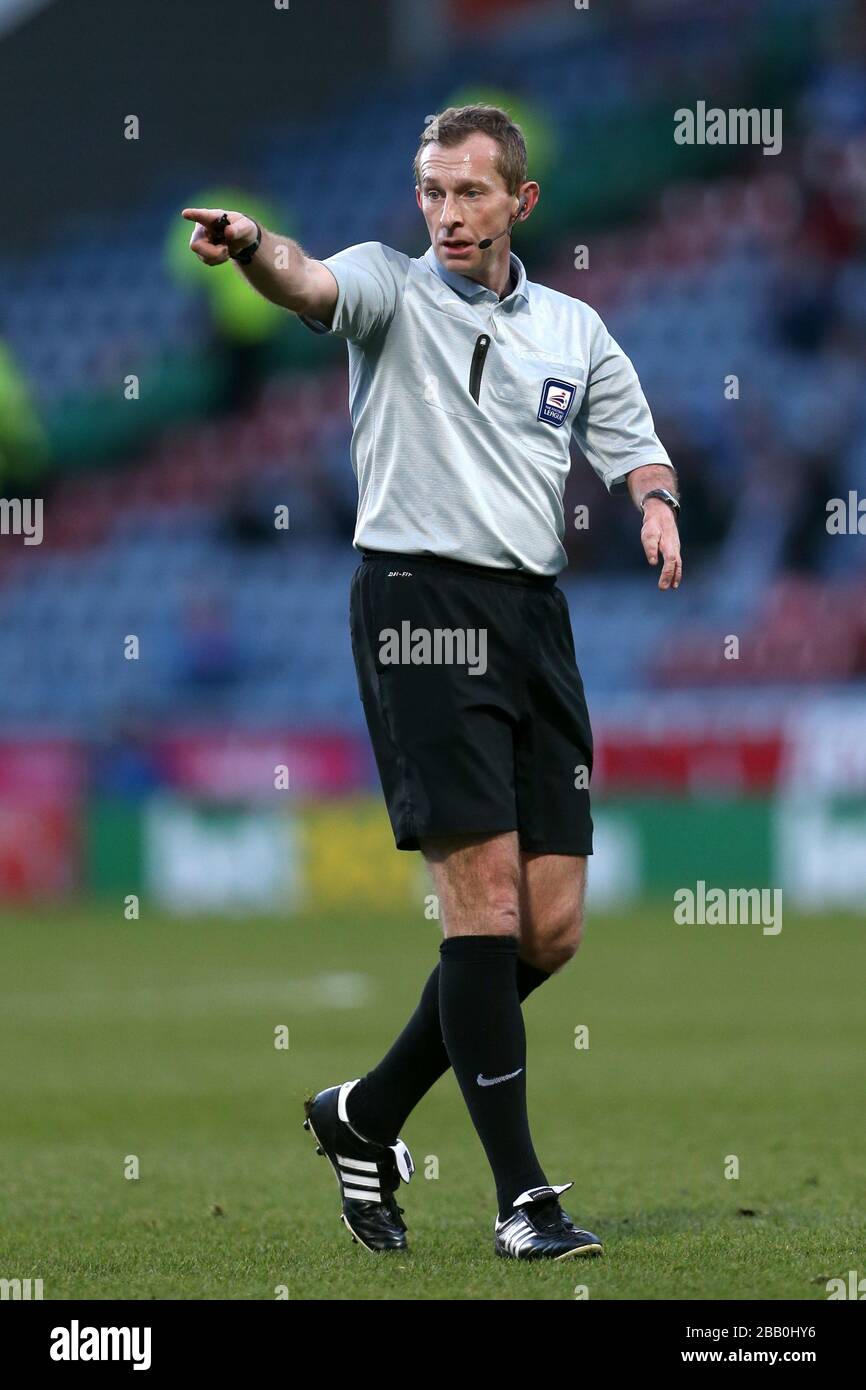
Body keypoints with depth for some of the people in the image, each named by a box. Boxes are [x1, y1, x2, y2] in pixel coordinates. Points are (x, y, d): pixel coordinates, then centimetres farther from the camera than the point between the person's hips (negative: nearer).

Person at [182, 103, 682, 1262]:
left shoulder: (575, 330, 15)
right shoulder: (392, 288, 1)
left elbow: (637, 454, 21)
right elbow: (311, 286, -21)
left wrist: (656, 503, -4)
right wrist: (253, 245, -44)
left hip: (535, 617, 6)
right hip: (420, 605, -6)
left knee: (551, 928, 3)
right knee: (484, 905, -12)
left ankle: (368, 1116, 22)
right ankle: (521, 1195, -8)